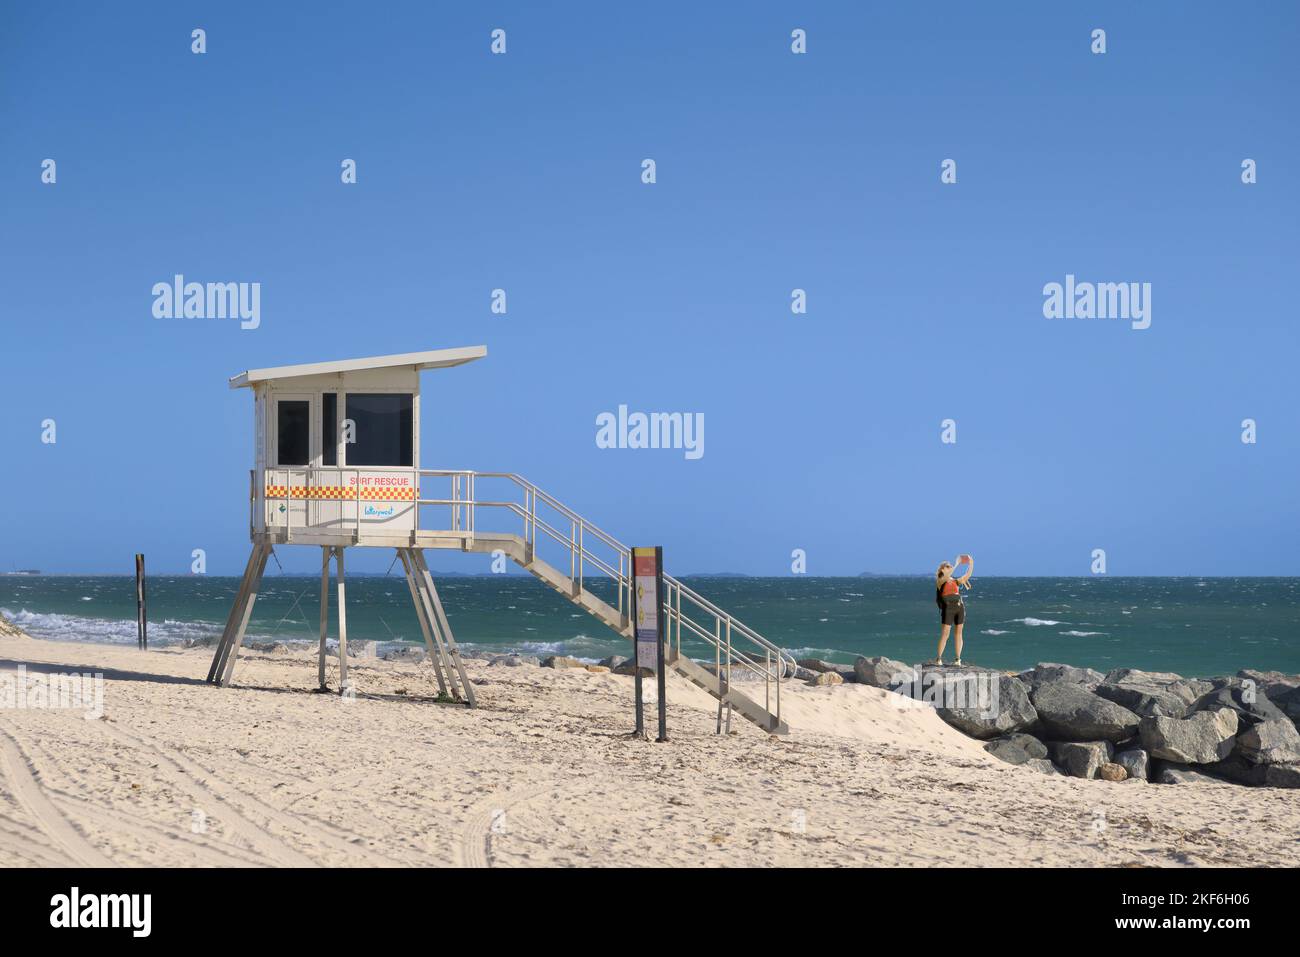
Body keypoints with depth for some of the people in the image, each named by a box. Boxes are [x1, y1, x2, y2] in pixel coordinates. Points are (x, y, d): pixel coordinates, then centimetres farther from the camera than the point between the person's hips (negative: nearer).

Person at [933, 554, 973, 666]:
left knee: (958, 634, 4)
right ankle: (938, 658, -1)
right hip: (947, 608, -5)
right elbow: (947, 576, -17)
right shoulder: (940, 581, 2)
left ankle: (958, 659, 8)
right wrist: (957, 563, -14)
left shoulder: (955, 581, 18)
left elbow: (967, 575, 15)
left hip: (959, 607, 5)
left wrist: (971, 564, 6)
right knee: (945, 634, -7)